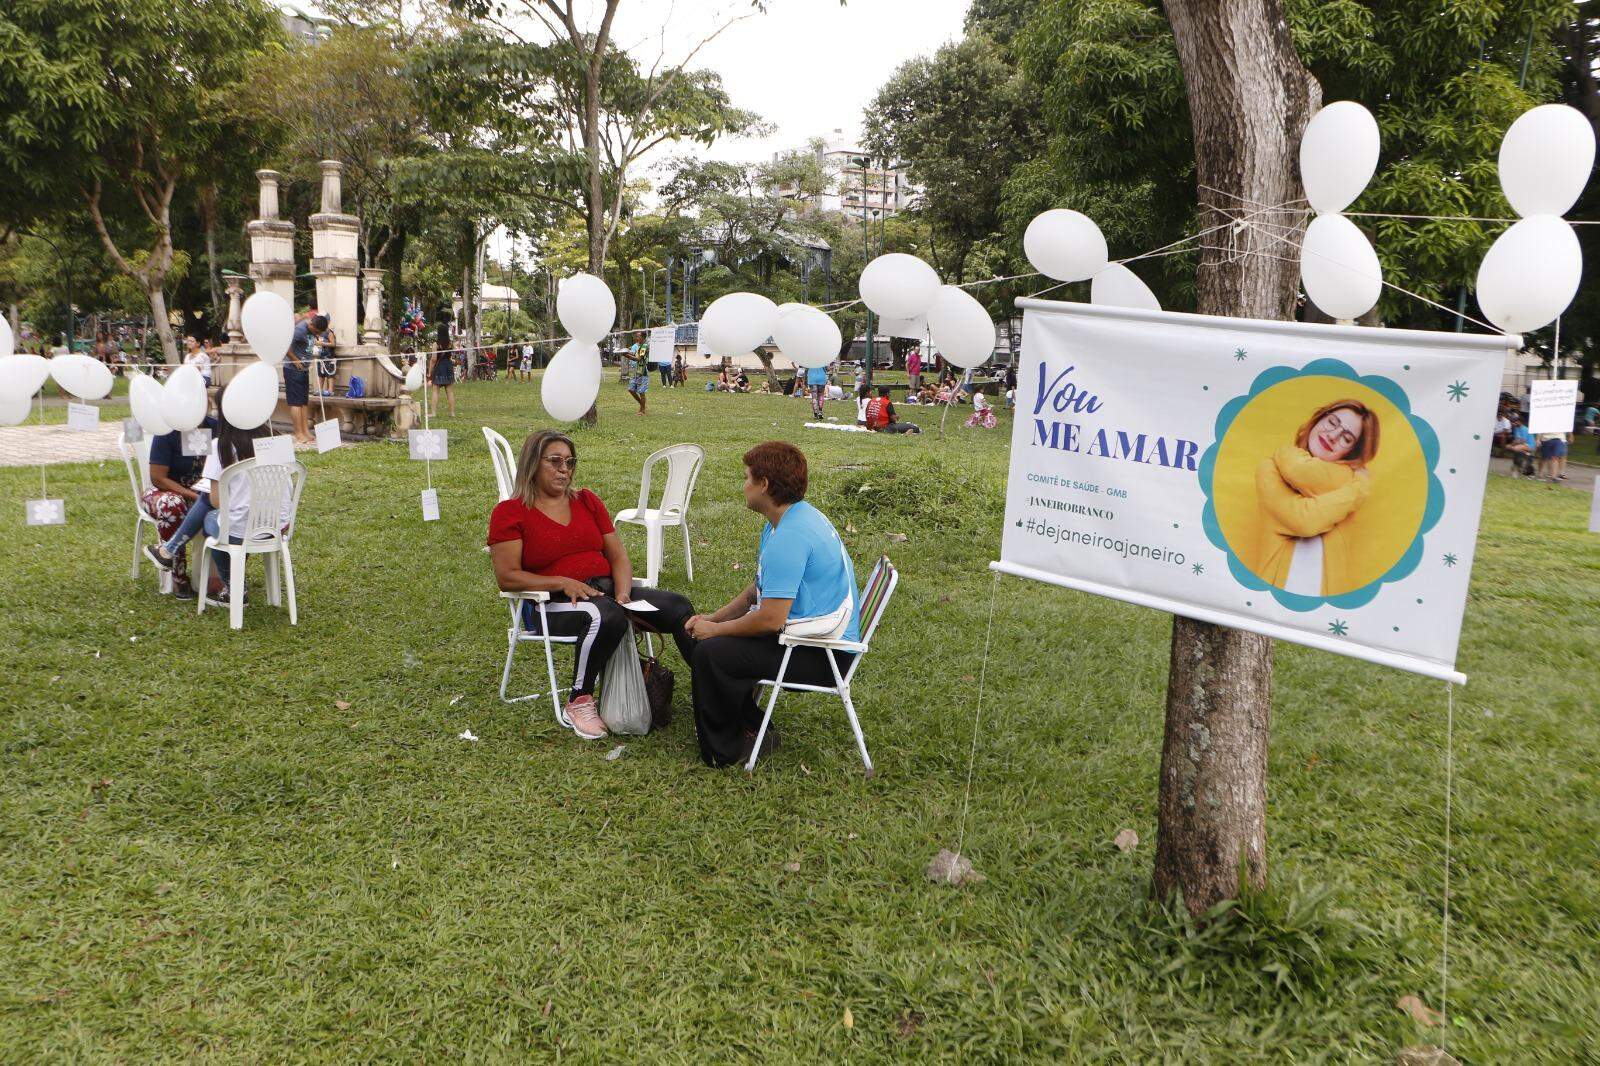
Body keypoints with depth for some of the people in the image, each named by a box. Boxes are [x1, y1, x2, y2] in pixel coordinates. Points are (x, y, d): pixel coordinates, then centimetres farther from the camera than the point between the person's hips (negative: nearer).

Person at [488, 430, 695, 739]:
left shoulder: (587, 501, 17)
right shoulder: (509, 513, 2)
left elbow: (618, 556, 12)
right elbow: (507, 577, -7)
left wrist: (623, 593, -8)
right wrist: (564, 583, -18)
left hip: (607, 589, 5)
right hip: (552, 604, -5)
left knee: (677, 607, -17)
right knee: (606, 615, -38)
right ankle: (578, 703, -21)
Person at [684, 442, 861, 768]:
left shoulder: (790, 536, -25)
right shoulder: (793, 518, 10)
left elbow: (770, 619, -27)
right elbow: (760, 591, 18)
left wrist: (715, 629, -11)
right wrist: (714, 618, 7)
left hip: (823, 655, -11)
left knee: (710, 652, -17)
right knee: (715, 636, 17)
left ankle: (723, 750, 2)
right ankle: (750, 727, 22)